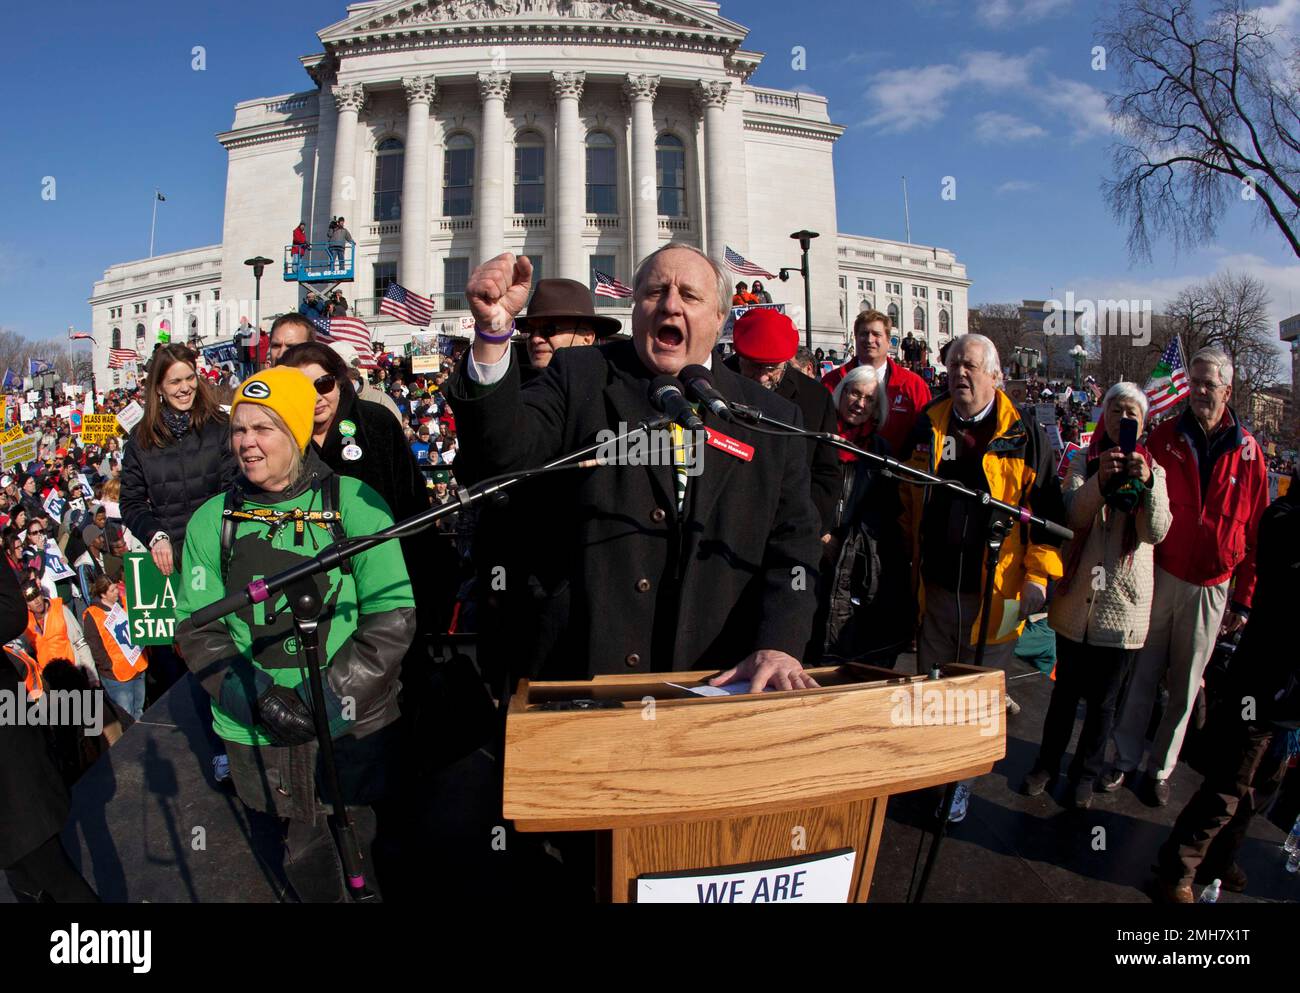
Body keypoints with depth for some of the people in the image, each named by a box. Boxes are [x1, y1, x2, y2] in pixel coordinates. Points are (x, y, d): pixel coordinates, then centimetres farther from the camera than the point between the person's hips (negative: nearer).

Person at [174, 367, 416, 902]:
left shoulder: (353, 503, -7)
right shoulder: (213, 519, 2)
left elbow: (393, 614, -9)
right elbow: (196, 625, 0)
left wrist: (334, 696, -18)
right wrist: (257, 696, -15)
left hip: (356, 724, -2)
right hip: (259, 736, 2)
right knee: (302, 848, 16)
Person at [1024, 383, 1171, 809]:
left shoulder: (1153, 470, 0)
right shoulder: (1083, 463, 1)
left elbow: (1157, 532, -13)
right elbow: (1074, 516, -14)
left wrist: (1147, 483, -28)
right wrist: (1101, 478, -31)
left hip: (1124, 602, 0)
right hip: (1078, 595, 0)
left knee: (1103, 699, 11)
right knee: (1065, 690, 14)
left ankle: (1086, 772, 30)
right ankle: (1048, 764, 31)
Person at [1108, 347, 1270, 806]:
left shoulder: (1247, 451, -1)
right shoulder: (1165, 435, -1)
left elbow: (1256, 530, 2)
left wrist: (1244, 599, 2)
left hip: (1210, 589, 0)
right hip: (1160, 577, 0)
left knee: (1185, 686, 11)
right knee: (1142, 675, 7)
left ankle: (1161, 768, 26)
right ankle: (1125, 759, 22)